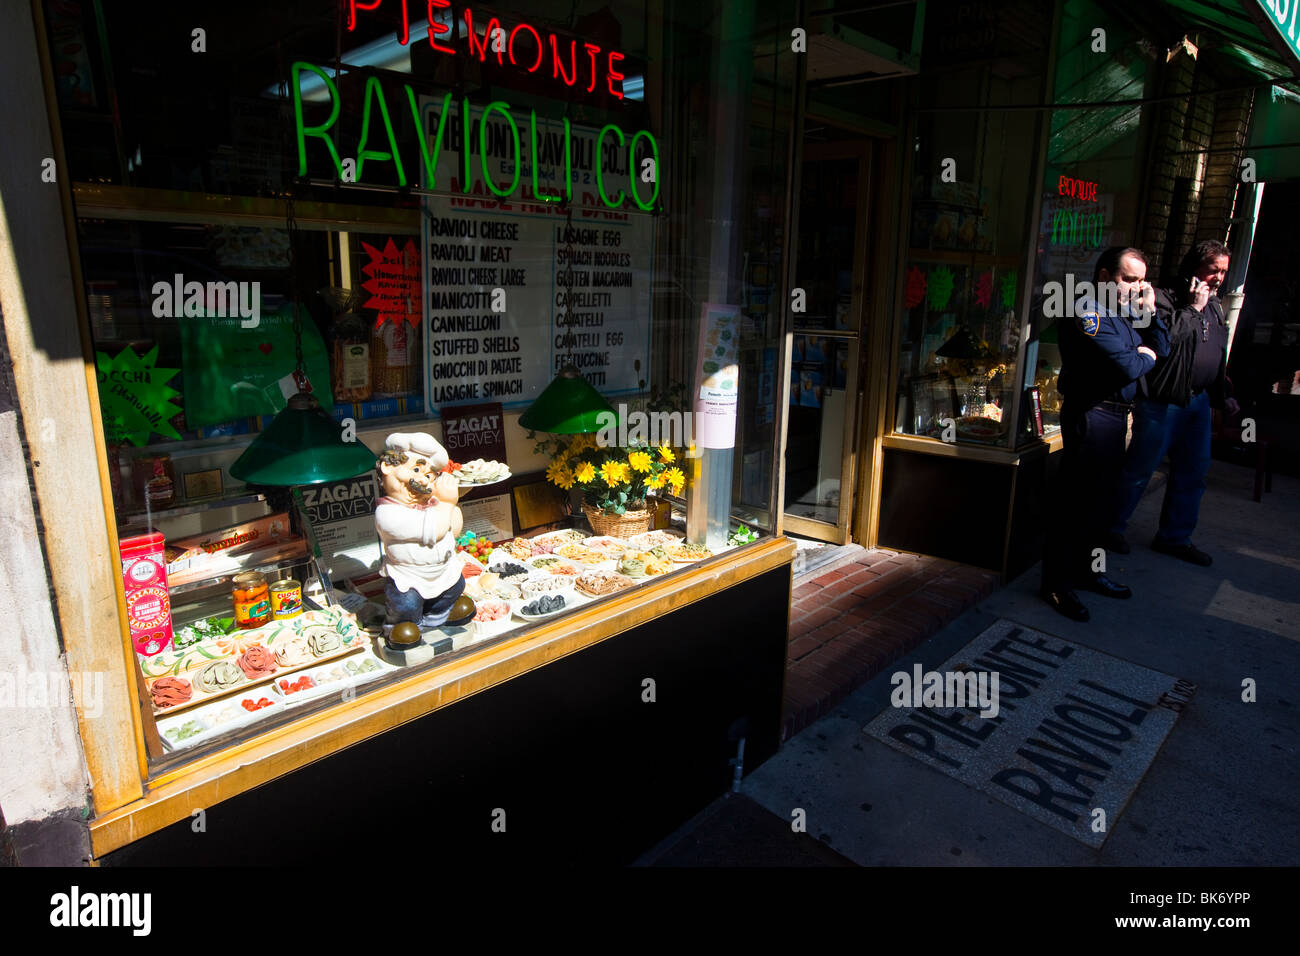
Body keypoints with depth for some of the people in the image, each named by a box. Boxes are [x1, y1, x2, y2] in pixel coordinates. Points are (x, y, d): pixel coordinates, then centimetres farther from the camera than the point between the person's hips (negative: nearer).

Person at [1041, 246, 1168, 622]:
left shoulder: (1122, 313, 15)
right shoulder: (1088, 312, -14)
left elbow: (1161, 350, 17)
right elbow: (1126, 368, -22)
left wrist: (1149, 313, 4)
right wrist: (1146, 357, -1)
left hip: (1116, 415, 10)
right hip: (1090, 415, -10)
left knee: (1100, 499, 17)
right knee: (1077, 502, -5)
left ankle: (1087, 569, 31)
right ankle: (1056, 584, 4)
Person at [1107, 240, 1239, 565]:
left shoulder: (1215, 307, 16)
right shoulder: (1165, 299, -10)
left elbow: (1219, 356, 24)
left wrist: (1224, 393, 22)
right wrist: (1193, 308, -18)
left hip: (1199, 401, 8)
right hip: (1163, 401, -8)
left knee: (1192, 472, 12)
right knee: (1139, 469, -2)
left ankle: (1175, 536, 24)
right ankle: (1113, 527, 13)